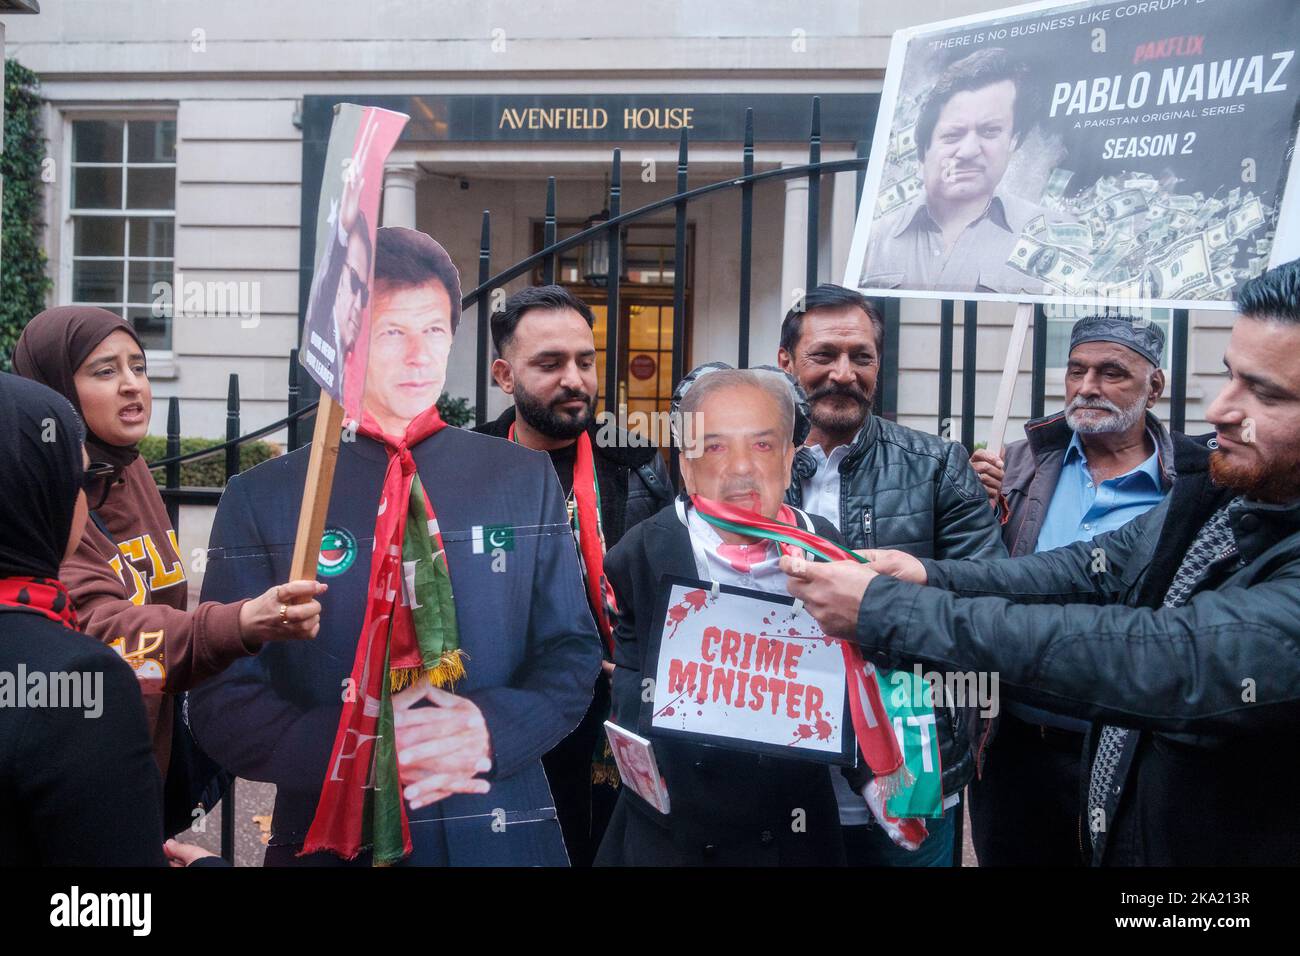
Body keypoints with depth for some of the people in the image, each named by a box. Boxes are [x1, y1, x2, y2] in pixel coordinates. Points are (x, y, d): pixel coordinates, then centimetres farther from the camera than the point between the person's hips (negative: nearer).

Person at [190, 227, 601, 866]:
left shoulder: (525, 480, 1)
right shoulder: (261, 500, -4)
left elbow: (572, 652, 3)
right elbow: (222, 699, -5)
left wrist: (492, 727, -16)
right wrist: (358, 754, -20)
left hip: (502, 836, 2)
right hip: (332, 841, -1)